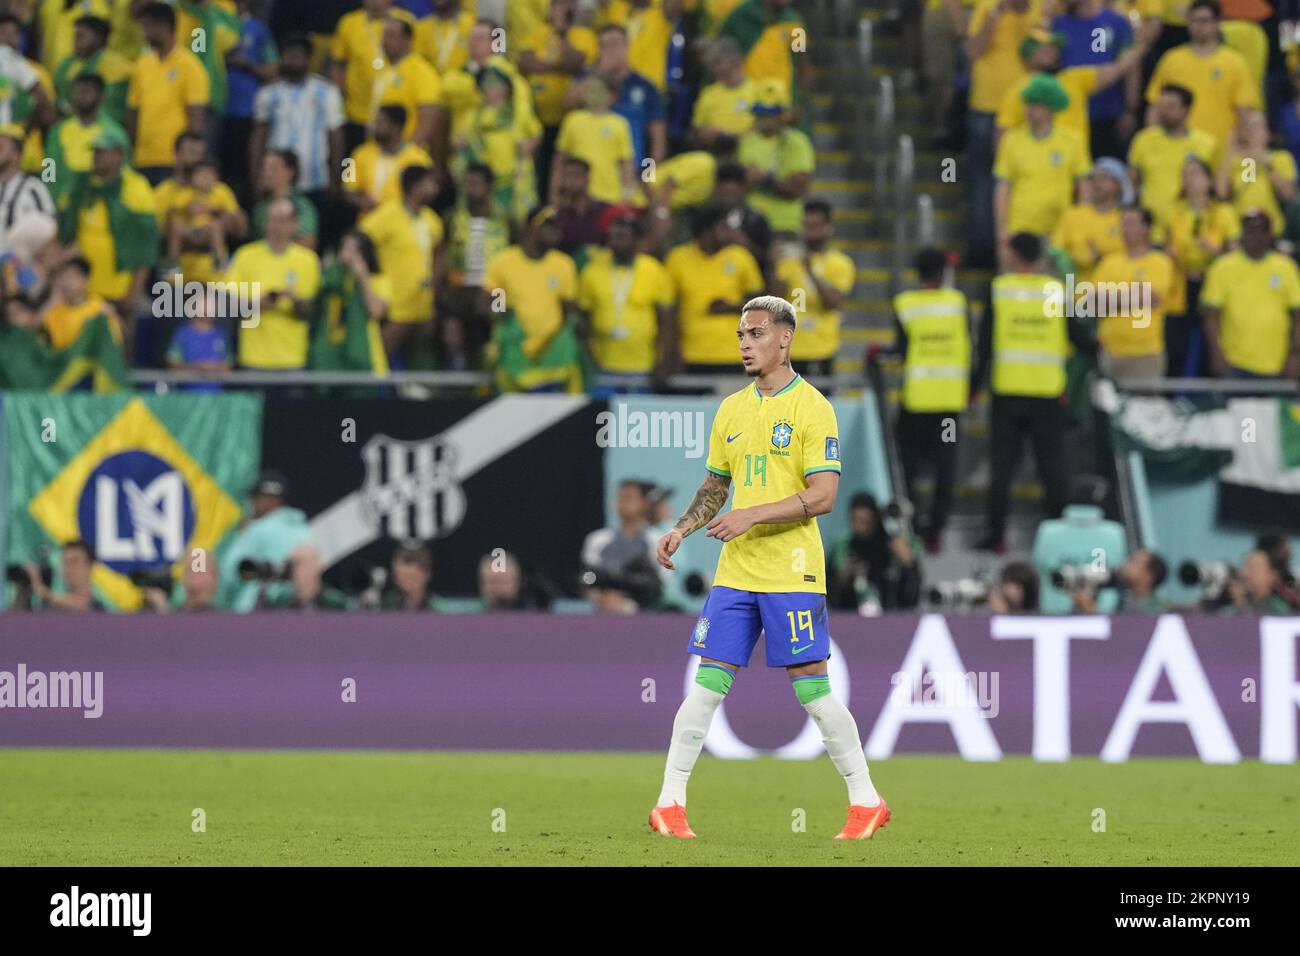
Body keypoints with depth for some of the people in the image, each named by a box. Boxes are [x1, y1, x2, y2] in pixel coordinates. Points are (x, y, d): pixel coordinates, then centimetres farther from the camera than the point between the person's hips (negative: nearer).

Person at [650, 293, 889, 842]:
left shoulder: (811, 409, -7)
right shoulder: (732, 410, 13)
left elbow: (823, 495, -14)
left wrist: (752, 515, -19)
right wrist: (682, 529, 8)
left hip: (792, 574, -5)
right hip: (735, 572, 5)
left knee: (812, 690, -4)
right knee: (707, 684, 1)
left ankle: (866, 802, 7)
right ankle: (669, 804, 3)